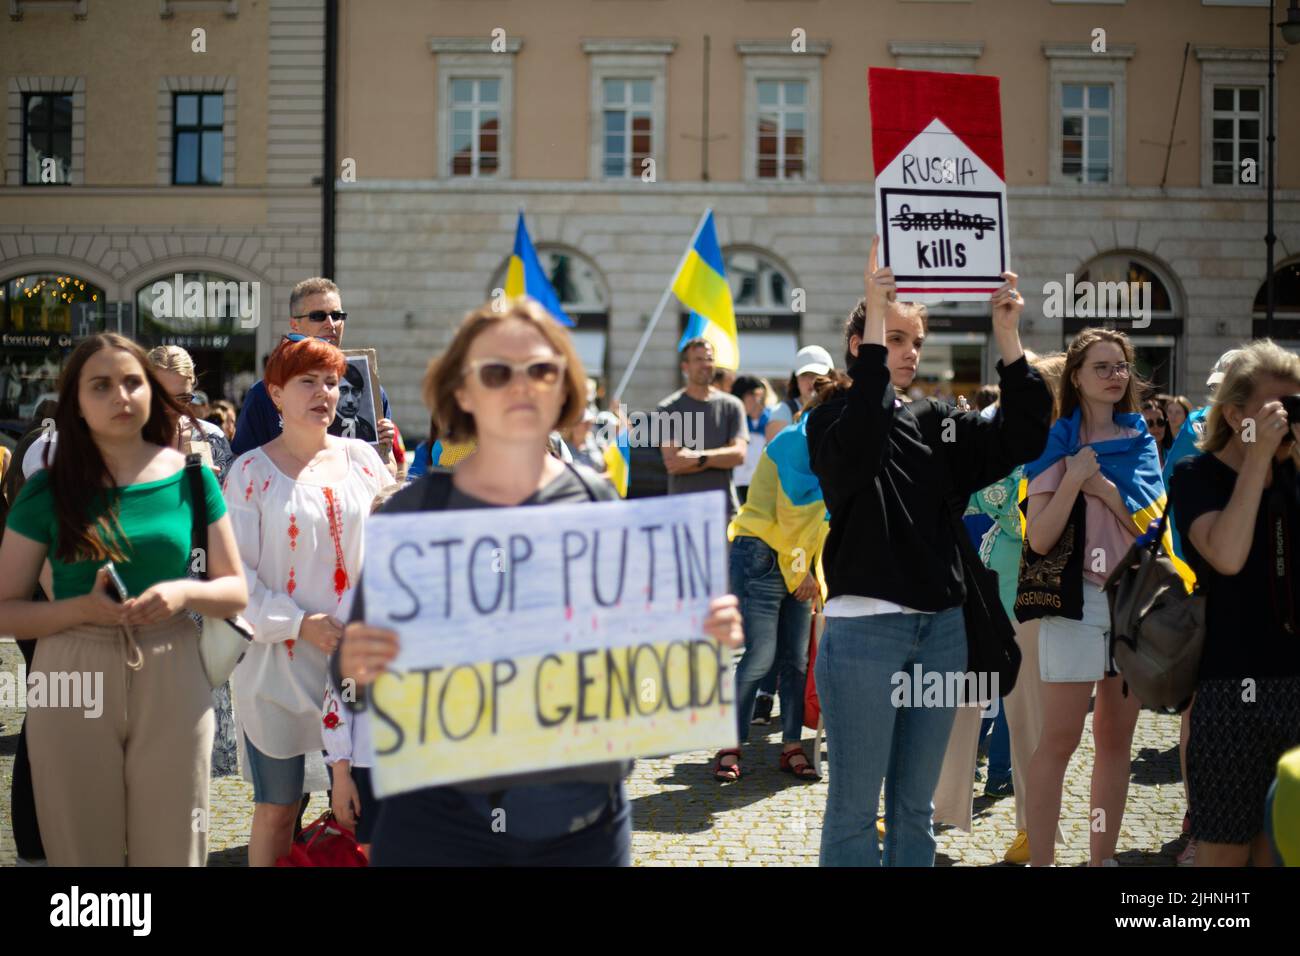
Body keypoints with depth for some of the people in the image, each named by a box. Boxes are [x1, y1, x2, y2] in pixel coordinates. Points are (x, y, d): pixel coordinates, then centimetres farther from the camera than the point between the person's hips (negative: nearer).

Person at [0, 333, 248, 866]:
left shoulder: (190, 477, 3)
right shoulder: (49, 490, 0)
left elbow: (235, 592, 7)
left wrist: (185, 592, -13)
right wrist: (82, 608, -17)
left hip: (172, 680, 1)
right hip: (74, 681, 0)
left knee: (172, 849, 7)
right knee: (83, 849, 9)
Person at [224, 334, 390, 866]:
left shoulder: (360, 457, 6)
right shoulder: (251, 472, -3)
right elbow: (234, 572, -8)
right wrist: (299, 624, -17)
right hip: (280, 662, -3)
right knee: (277, 806, 7)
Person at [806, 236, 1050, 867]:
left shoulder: (938, 424, 12)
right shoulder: (833, 421, -2)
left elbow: (1021, 438, -1)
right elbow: (857, 448, -27)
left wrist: (1007, 335, -11)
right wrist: (876, 313, -29)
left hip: (941, 628, 5)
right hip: (864, 629, -5)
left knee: (914, 805, 14)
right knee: (855, 807, 2)